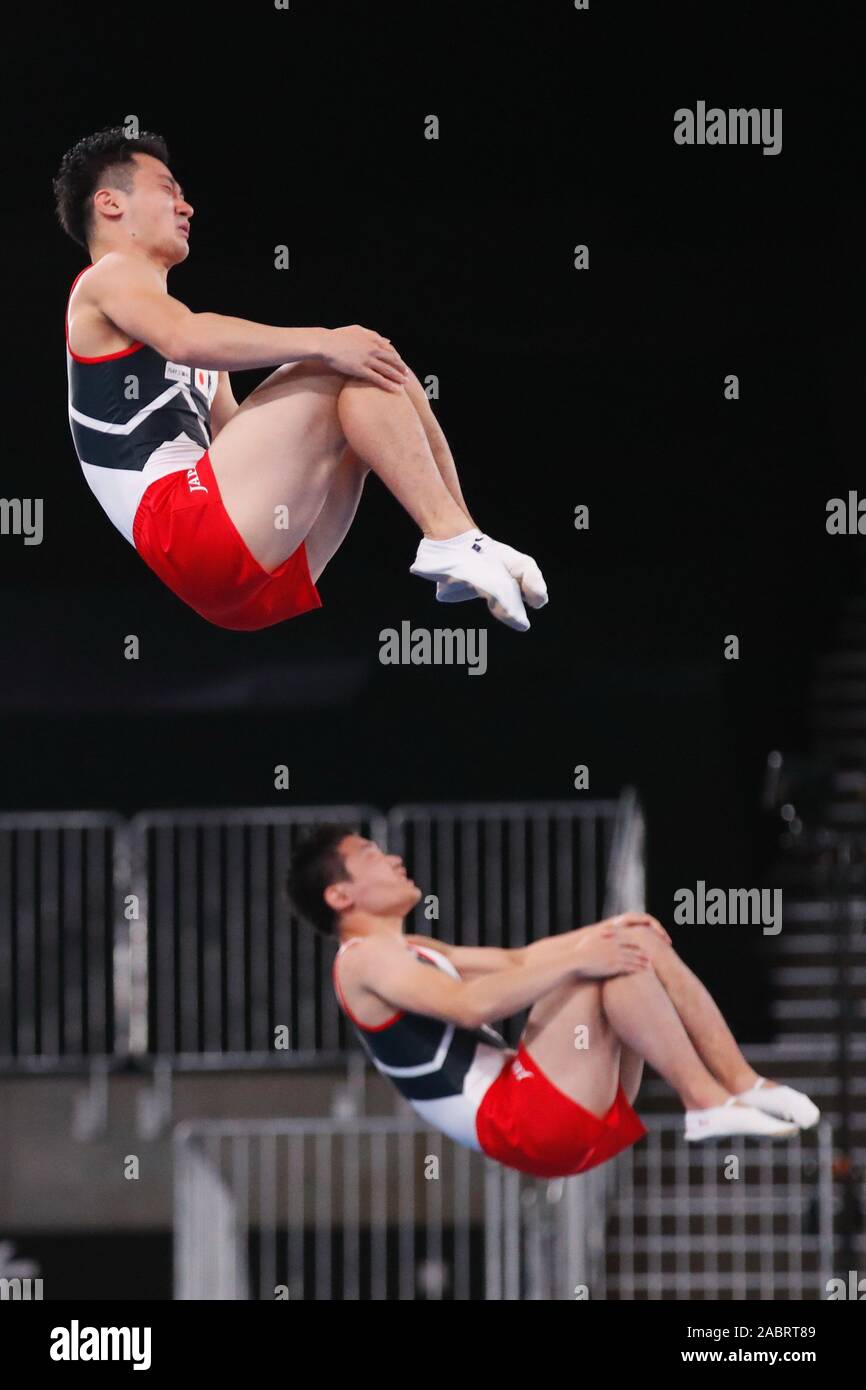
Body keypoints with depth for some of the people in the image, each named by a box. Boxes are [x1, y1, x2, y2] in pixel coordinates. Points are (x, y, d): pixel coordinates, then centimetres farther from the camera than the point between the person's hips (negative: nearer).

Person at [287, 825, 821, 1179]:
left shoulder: (408, 953, 26)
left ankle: (745, 1084, -2)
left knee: (642, 944, 7)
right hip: (524, 1125, -10)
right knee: (610, 964, -20)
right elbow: (471, 1004, -22)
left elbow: (514, 960, 27)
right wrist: (578, 959, -22)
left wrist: (605, 930, 13)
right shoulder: (364, 959, -7)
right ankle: (707, 1104, -19)